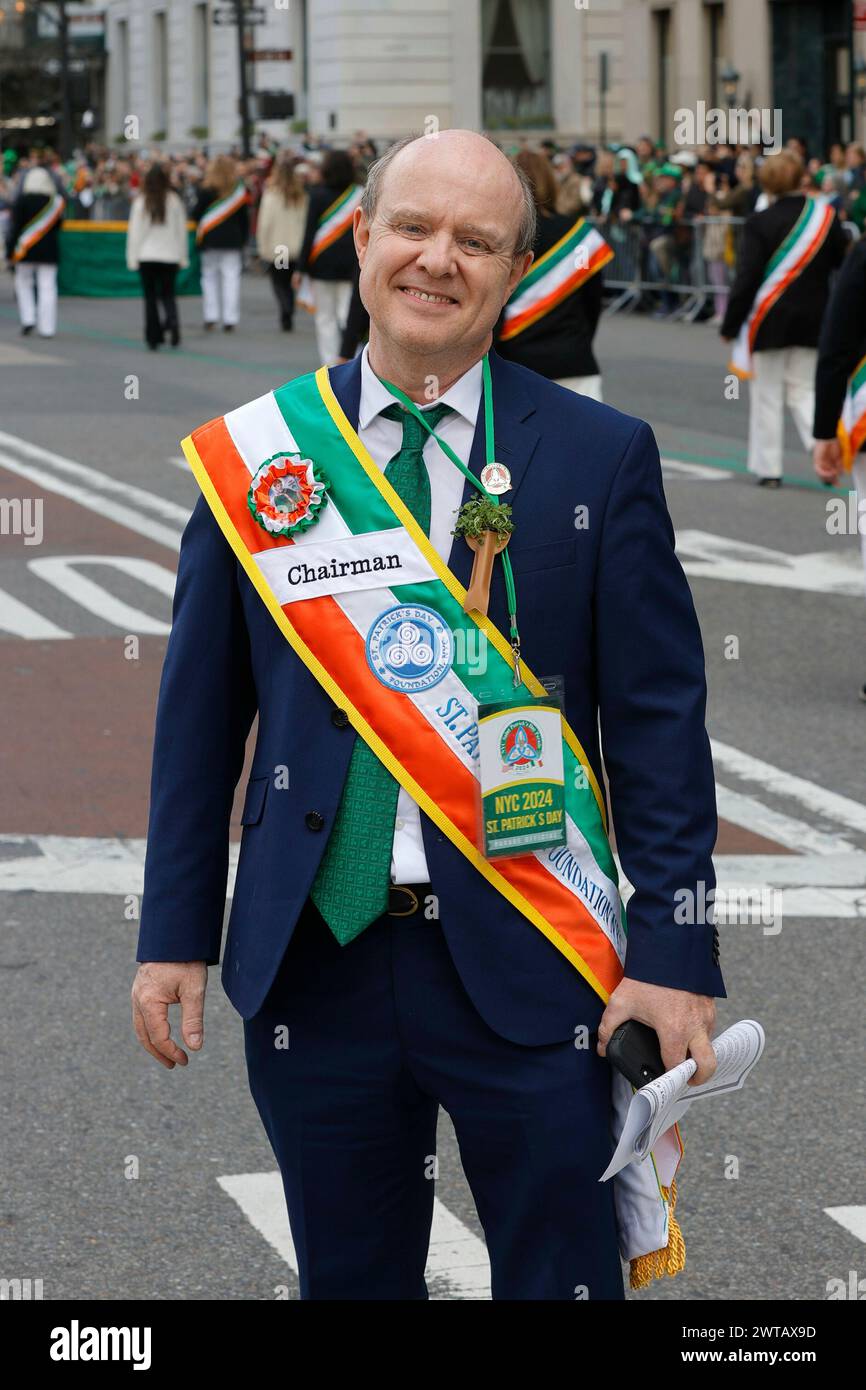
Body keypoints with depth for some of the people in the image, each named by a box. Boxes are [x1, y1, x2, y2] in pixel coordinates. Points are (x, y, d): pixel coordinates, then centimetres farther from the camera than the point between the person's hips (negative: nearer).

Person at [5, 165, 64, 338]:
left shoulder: (21, 200, -7)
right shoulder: (56, 202, 0)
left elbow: (14, 227, -8)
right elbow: (58, 226, 7)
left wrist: (10, 251, -5)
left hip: (26, 252, -1)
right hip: (49, 251, 1)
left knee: (23, 283, 17)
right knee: (47, 287, 0)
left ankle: (28, 318, 4)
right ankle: (47, 328, -3)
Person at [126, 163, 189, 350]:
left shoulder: (141, 201, -6)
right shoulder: (174, 201, -3)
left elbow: (135, 231, -4)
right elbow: (181, 230, 3)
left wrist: (132, 257, 3)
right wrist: (183, 257, 12)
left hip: (146, 256, -1)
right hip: (170, 256, 1)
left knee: (150, 297, 6)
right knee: (167, 294, 10)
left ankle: (153, 337, 4)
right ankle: (172, 321, -19)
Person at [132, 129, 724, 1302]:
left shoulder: (600, 456, 0)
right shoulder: (258, 452, 4)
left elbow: (659, 716, -1)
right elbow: (201, 711, 8)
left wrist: (676, 951, -6)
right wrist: (175, 933, 6)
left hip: (529, 971, -2)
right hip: (314, 962, 2)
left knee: (562, 1280, 4)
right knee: (349, 1280, 13)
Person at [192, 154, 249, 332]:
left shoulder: (207, 190, -6)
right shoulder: (241, 190, 0)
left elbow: (196, 215, -5)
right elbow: (245, 219, 3)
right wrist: (243, 239, 11)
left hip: (210, 239, -1)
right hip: (233, 240, 1)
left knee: (210, 277, 9)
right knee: (231, 276, 1)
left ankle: (210, 317, 4)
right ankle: (230, 319, -3)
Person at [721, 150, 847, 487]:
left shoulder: (760, 223, -13)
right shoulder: (825, 216, -3)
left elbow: (747, 279, -13)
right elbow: (843, 261, 6)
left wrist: (730, 326, -6)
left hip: (769, 321, -3)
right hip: (813, 320, 3)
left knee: (767, 395, 9)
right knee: (804, 389, 14)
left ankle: (768, 468, 12)